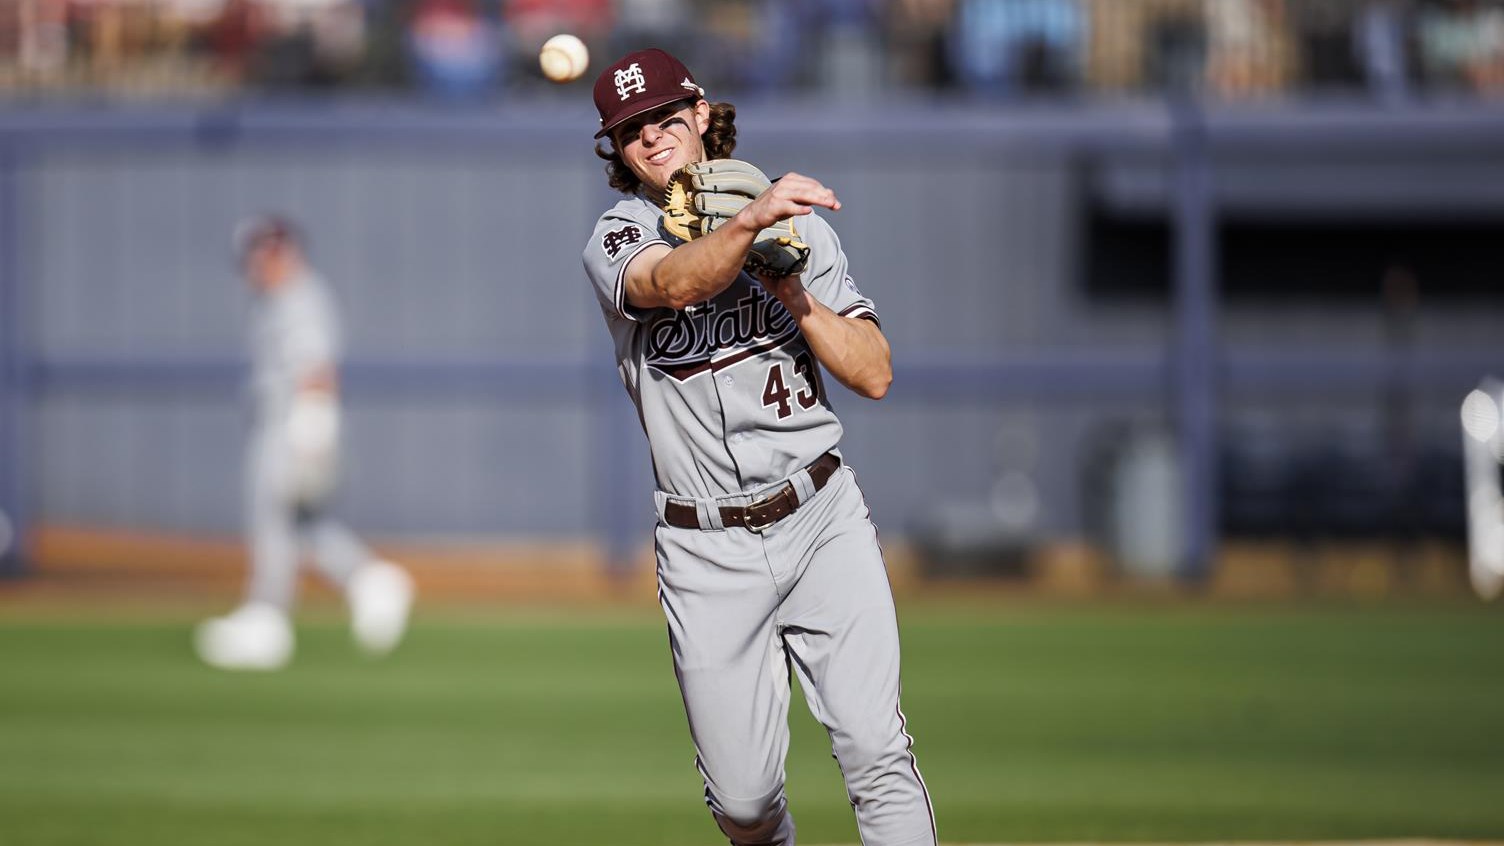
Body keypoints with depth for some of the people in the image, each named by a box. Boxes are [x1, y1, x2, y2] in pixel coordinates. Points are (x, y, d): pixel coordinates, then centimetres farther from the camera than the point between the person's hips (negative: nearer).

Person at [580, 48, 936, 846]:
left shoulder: (799, 225, 9)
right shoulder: (614, 239, -1)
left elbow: (874, 374, 2)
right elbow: (674, 282, -26)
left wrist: (792, 291, -12)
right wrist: (748, 221, -44)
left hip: (820, 518, 1)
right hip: (707, 550, -1)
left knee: (875, 752, -15)